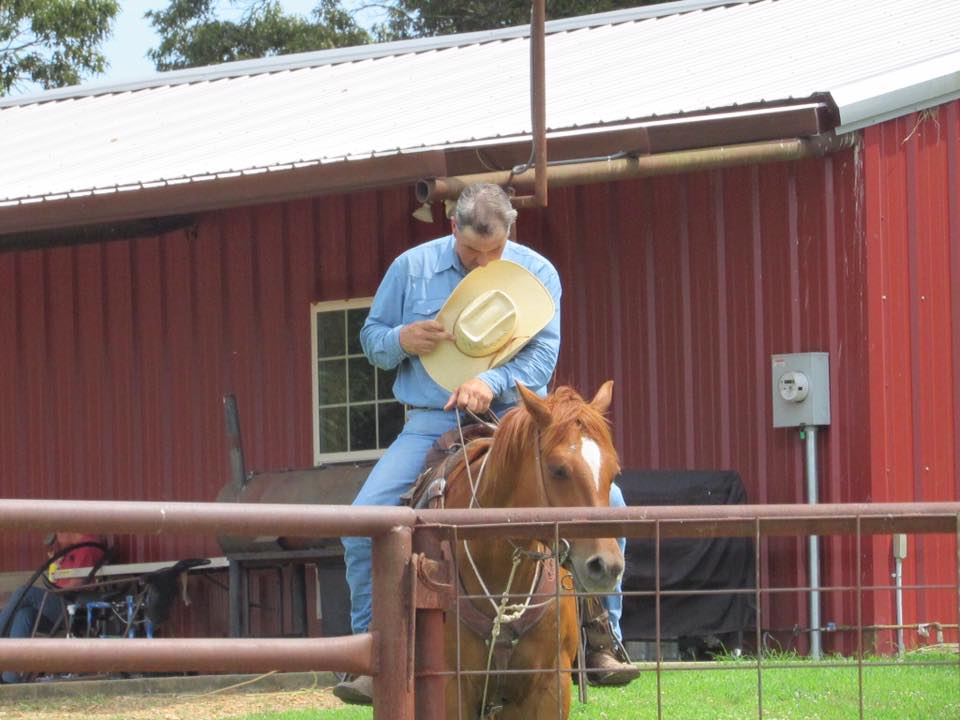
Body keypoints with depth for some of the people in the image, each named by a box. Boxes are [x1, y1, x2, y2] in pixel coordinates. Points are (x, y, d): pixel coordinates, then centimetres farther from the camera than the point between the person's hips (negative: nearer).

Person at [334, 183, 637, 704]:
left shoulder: (537, 273, 4)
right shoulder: (412, 268, 5)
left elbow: (542, 356, -5)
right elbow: (371, 339, 13)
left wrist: (492, 382, -26)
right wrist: (401, 340, -12)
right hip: (431, 427, 0)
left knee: (605, 501, -19)